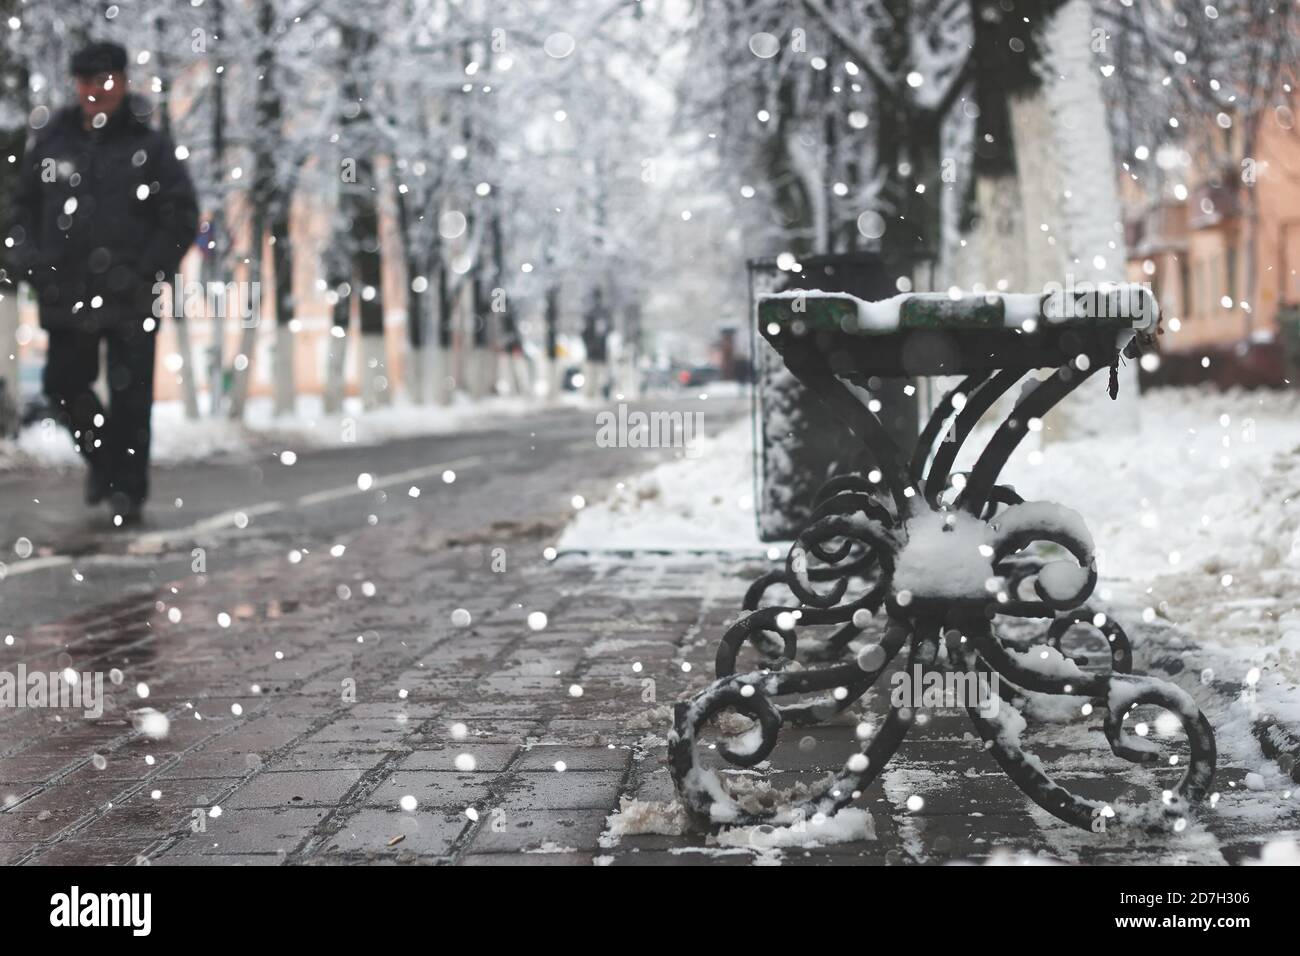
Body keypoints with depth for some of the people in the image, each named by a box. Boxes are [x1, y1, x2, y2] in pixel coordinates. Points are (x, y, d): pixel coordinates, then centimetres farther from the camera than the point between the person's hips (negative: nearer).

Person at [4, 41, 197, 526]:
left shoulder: (150, 147, 0)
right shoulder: (52, 142, 9)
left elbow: (181, 218, -1)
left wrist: (146, 272, -10)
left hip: (129, 297, -3)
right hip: (67, 295, 3)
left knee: (129, 396, -2)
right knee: (63, 384, 4)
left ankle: (128, 489, 8)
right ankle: (100, 456, 30)